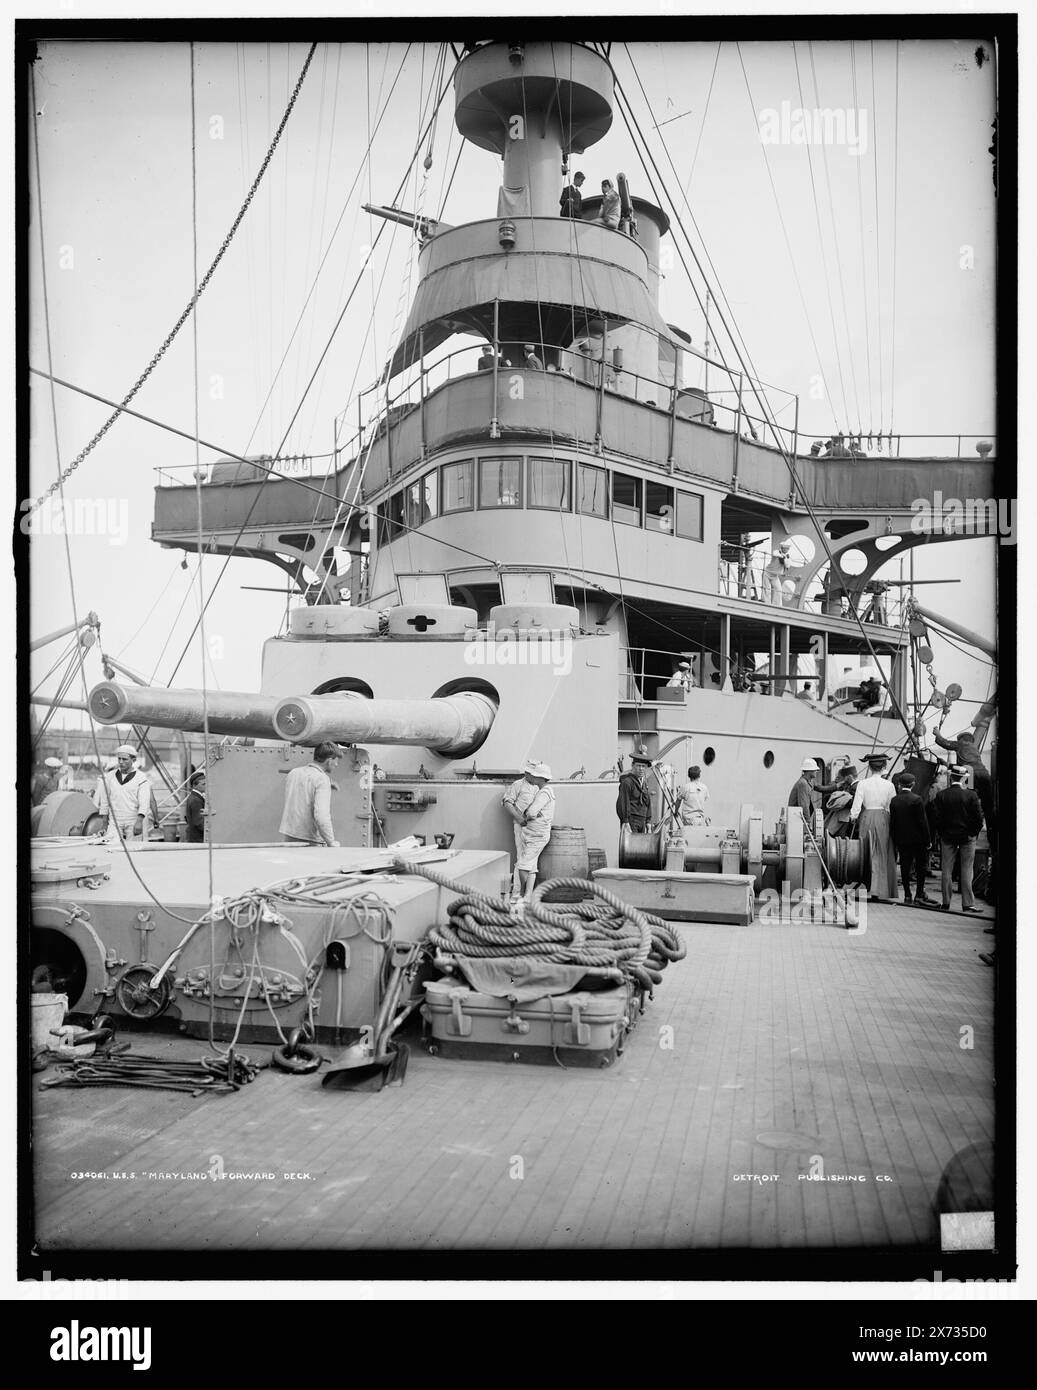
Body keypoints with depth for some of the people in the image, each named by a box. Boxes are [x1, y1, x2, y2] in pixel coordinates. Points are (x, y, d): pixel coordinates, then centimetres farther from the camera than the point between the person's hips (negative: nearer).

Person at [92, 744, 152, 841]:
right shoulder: (110, 777, 11)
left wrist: (139, 821, -22)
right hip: (114, 822, 2)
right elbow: (104, 801, 15)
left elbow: (144, 803, -10)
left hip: (133, 822, -2)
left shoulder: (141, 779, -1)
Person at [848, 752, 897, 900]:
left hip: (865, 819, 0)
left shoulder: (862, 784, -4)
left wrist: (853, 819, 11)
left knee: (865, 855, 11)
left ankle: (864, 891, 14)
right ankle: (877, 892, 0)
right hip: (882, 820, 0)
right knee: (880, 856, 5)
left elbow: (856, 807, -6)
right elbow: (892, 808, -2)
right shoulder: (889, 785, -3)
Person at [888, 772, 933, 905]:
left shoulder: (894, 800, 0)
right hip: (917, 839, -3)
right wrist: (927, 839, -4)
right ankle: (919, 894, 7)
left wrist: (895, 841, 11)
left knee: (905, 867, 7)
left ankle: (907, 895, 9)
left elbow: (892, 823, 4)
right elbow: (923, 821, -11)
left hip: (901, 839, 4)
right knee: (921, 867, 8)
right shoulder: (916, 799, -12)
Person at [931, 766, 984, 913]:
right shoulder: (971, 795, -9)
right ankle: (968, 903, 2)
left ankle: (945, 903, 10)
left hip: (947, 836, 1)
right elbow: (979, 817, -9)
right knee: (966, 870, 3)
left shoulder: (940, 795, -5)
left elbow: (936, 817, -6)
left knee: (946, 870, 7)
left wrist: (941, 833, 5)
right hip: (967, 837, -1)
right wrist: (974, 832, 4)